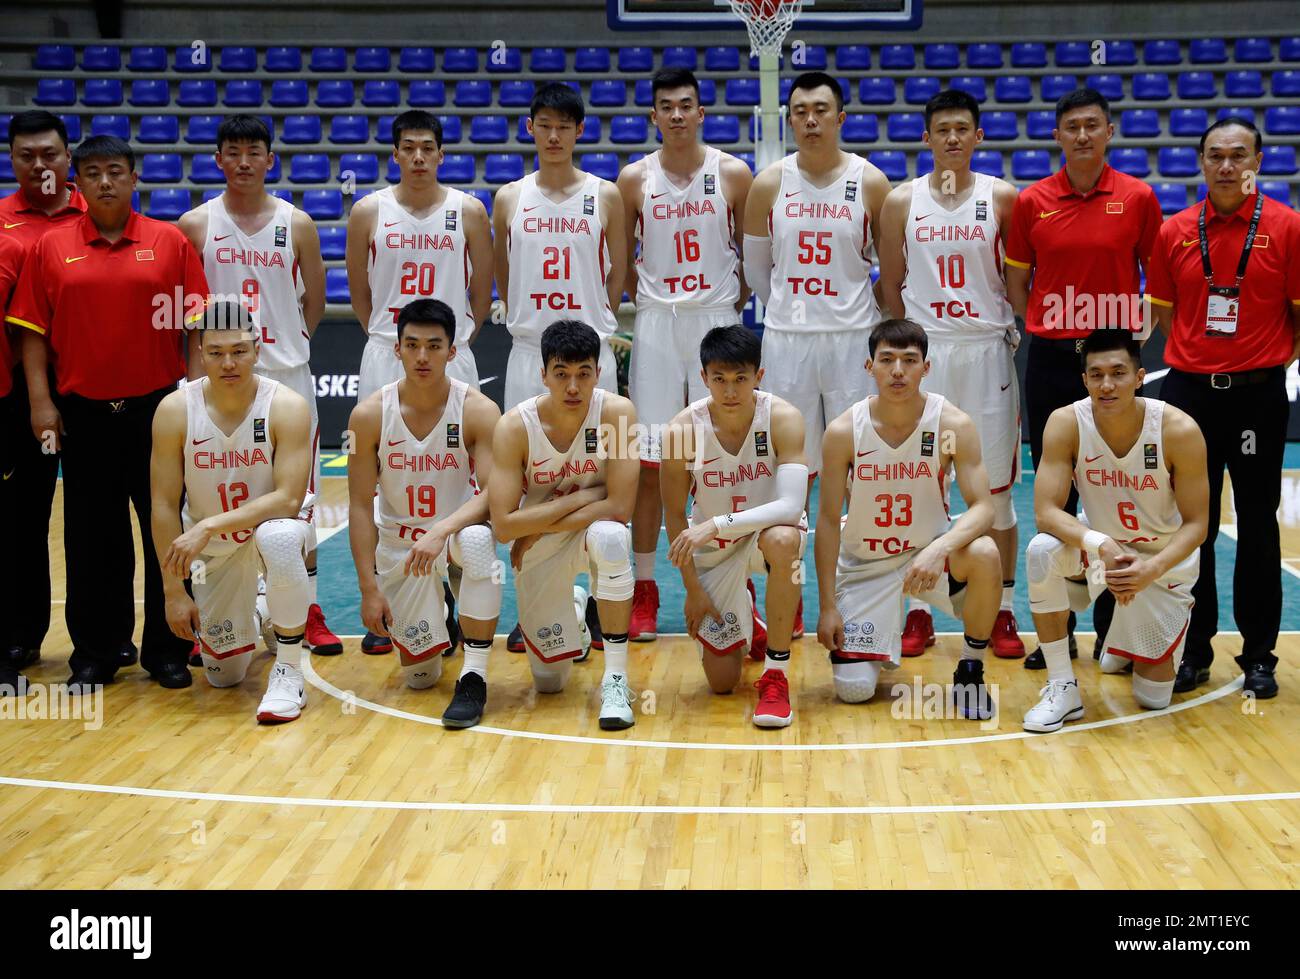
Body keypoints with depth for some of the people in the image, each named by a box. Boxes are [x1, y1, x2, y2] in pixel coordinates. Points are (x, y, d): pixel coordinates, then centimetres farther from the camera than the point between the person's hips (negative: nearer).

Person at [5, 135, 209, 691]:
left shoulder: (170, 242, 2)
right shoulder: (51, 248, 4)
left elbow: (196, 326, 2)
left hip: (159, 409, -1)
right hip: (84, 414, 1)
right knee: (92, 539, 7)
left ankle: (167, 649, 18)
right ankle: (95, 654, 20)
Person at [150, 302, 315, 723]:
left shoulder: (287, 406, -20)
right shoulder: (175, 410, -14)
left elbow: (289, 498, -27)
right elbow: (164, 505, -10)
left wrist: (208, 526, -34)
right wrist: (174, 591, -10)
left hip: (272, 526, -2)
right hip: (212, 549, 3)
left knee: (281, 538, -41)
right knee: (223, 674, 3)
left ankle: (289, 670, -21)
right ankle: (251, 619, 41)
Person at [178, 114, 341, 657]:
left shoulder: (297, 224, 3)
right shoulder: (195, 224, 2)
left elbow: (314, 301, 11)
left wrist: (287, 345, 6)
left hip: (287, 375, 1)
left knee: (297, 500, 6)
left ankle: (308, 611, 17)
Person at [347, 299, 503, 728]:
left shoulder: (478, 411, -16)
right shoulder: (370, 415, -12)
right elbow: (361, 506, -8)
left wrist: (442, 532, -40)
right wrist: (369, 589, -13)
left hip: (459, 528, -1)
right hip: (399, 543, 2)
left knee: (478, 540, -40)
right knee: (418, 675, 1)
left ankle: (474, 677, -27)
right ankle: (436, 619, 39)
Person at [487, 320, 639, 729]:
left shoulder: (617, 412, -23)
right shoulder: (515, 427, -22)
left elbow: (619, 508, -26)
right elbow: (503, 526, -24)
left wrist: (539, 530, -21)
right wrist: (579, 498, -26)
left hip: (594, 532, -1)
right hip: (538, 551, 1)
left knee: (610, 536, -39)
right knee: (548, 682, 4)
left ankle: (615, 679, -26)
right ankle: (571, 609, 41)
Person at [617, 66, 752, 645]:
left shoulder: (733, 174, 1)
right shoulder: (634, 179, 3)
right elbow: (621, 257, 12)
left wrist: (739, 297, 2)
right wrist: (643, 298, 3)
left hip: (717, 321, 0)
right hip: (655, 323, 0)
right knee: (649, 461, 0)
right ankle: (643, 590, 9)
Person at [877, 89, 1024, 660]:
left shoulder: (1002, 198, 3)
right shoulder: (901, 202, 5)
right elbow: (891, 284, 8)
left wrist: (1012, 327, -4)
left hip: (987, 351, 0)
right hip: (922, 353, 1)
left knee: (995, 488, 3)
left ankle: (1002, 613, 14)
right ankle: (919, 612, 15)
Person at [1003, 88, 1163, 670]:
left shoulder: (1137, 197, 0)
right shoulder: (1032, 202, 2)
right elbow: (1017, 280, 10)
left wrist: (1141, 328, 0)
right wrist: (1041, 330, 2)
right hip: (1051, 360, 1)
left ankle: (1113, 629, 15)